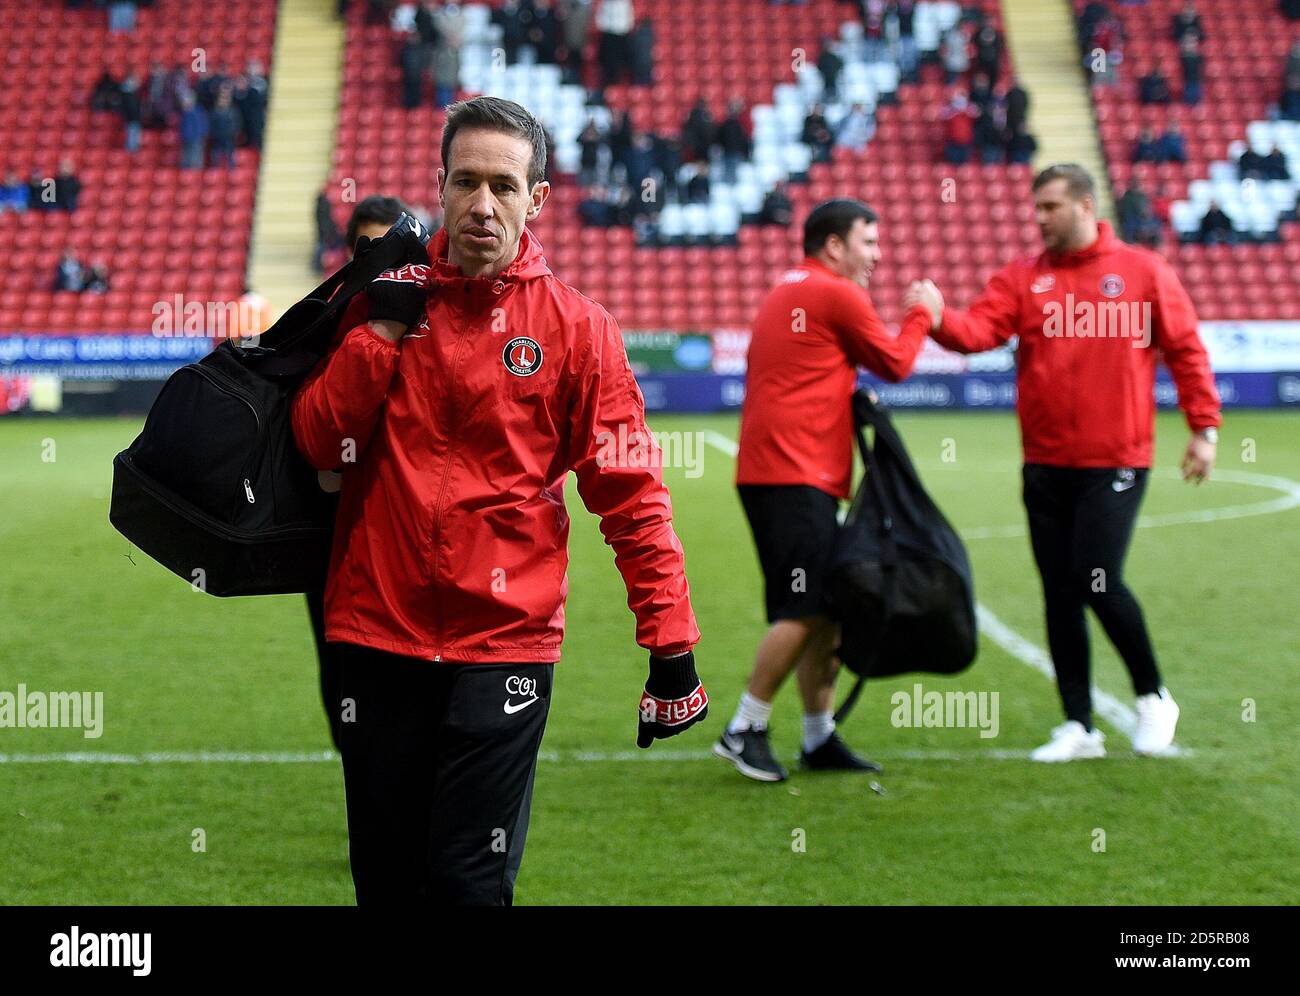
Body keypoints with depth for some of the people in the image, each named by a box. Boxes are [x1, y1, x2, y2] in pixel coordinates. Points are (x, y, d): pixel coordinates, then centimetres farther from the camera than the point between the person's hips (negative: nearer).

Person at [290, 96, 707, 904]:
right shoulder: (386, 299, 7)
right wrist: (381, 333, -9)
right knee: (386, 881, 11)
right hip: (378, 633, 3)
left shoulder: (577, 327, -2)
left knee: (470, 884, -6)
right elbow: (318, 445, 0)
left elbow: (631, 495, -3)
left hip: (505, 640, -3)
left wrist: (672, 646, -7)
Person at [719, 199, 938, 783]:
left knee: (826, 609, 11)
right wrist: (922, 313, 17)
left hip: (771, 472, 10)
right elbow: (895, 363, 2)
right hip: (797, 476, -10)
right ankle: (744, 731, -6)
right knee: (805, 611, -10)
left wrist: (848, 393, 12)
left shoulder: (783, 294, 22)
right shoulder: (838, 296, -7)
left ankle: (820, 738, 14)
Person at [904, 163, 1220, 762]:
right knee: (1059, 593, 6)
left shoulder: (1144, 272, 1)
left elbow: (1186, 350, 4)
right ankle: (1079, 727, 17)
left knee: (1099, 581, -13)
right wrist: (939, 318, -29)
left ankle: (1153, 697, 11)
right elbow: (979, 330, -9)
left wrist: (1204, 427, -1)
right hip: (1045, 465, 4)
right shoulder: (1022, 279, 7)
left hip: (1115, 463, -4)